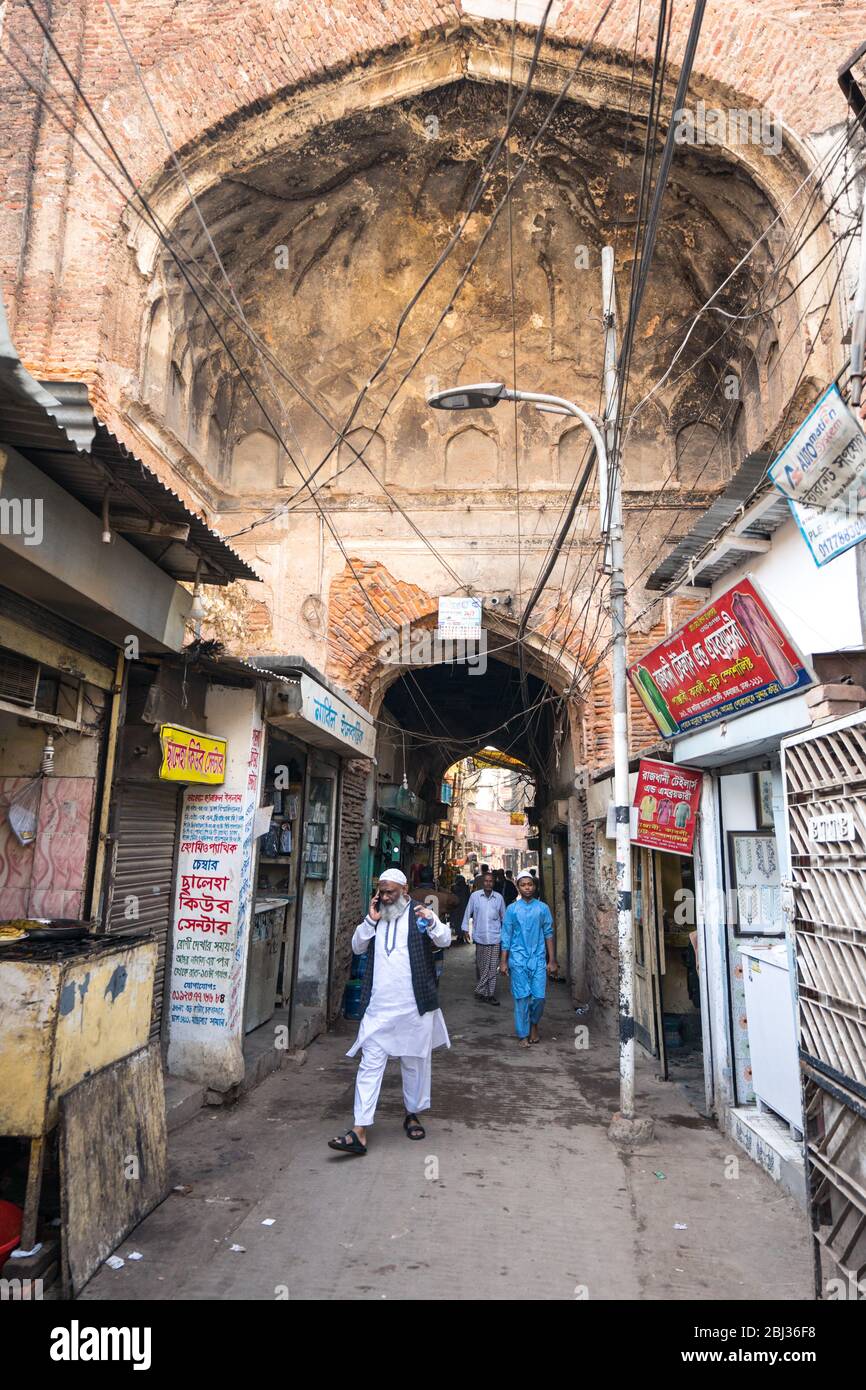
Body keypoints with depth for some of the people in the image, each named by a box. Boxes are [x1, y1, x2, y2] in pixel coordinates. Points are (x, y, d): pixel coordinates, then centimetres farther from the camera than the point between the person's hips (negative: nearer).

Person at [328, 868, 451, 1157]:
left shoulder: (420, 914, -2)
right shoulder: (376, 916, 10)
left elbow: (445, 940, -11)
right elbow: (357, 947, 7)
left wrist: (432, 921, -31)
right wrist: (370, 921, -7)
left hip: (414, 1007, -2)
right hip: (378, 1007, 2)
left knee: (416, 1063, 13)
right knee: (370, 1065, -1)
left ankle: (413, 1114, 34)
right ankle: (360, 1132, 1)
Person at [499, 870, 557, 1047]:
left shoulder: (543, 908, 2)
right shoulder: (512, 909, 0)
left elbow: (548, 934, 5)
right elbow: (506, 936, 3)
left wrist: (551, 961, 4)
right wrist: (503, 961, 1)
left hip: (538, 959, 1)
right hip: (518, 959, -1)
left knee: (539, 996, 0)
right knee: (522, 997, 2)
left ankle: (534, 1023, 28)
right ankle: (523, 1035, 15)